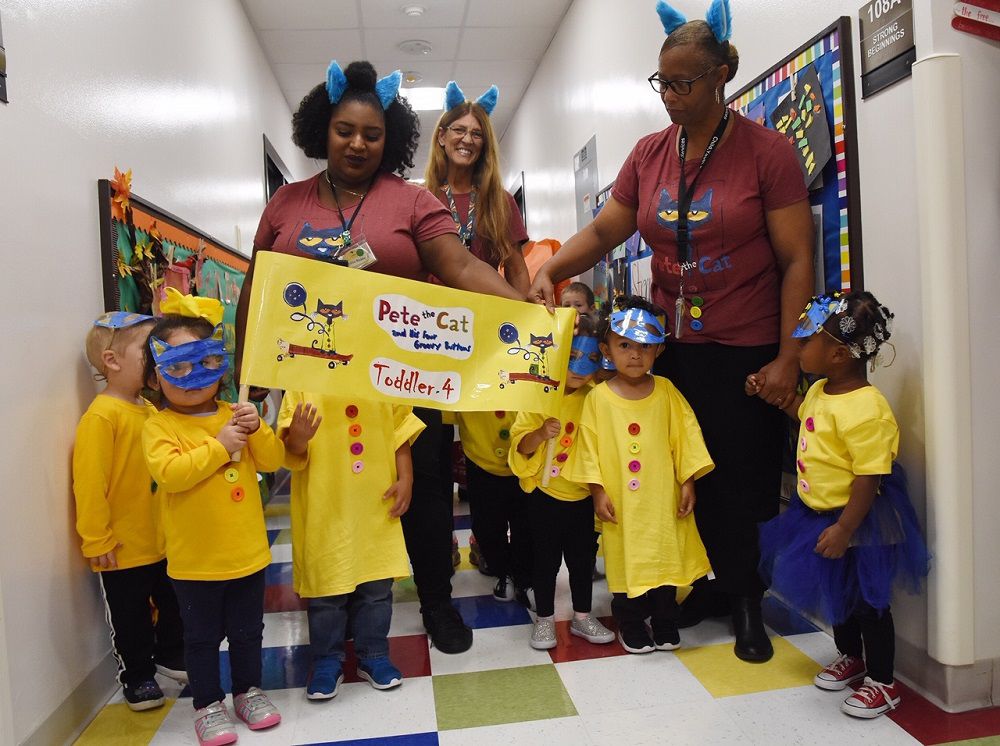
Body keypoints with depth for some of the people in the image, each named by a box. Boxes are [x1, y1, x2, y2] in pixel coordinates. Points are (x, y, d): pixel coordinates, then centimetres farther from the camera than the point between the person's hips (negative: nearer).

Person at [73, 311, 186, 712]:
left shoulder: (150, 410, 3)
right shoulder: (101, 417, -20)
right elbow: (89, 484, -20)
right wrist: (96, 541, -17)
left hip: (165, 540, 7)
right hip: (124, 547, -7)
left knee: (173, 602, 22)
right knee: (130, 615, 13)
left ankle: (170, 655, 44)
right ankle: (137, 675, 32)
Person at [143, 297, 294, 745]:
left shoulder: (235, 415, 1)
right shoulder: (159, 426, -9)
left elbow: (272, 461, -2)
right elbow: (169, 473, -25)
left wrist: (256, 431, -19)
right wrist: (219, 445, -24)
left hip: (247, 551, 3)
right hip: (194, 559, -3)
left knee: (248, 630, 18)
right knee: (202, 636, 14)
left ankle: (249, 691, 37)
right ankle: (207, 704, 31)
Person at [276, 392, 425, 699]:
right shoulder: (301, 388, -6)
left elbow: (400, 433, 8)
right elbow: (290, 454, -6)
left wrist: (405, 479, -1)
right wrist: (297, 439, -28)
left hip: (377, 508, 2)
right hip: (323, 511, -2)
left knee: (377, 587, 12)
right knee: (325, 588, 8)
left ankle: (373, 655, 30)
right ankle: (327, 661, 28)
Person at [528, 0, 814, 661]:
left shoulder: (766, 151, -6)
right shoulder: (650, 154, 7)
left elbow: (797, 260, -8)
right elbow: (603, 233, 9)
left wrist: (788, 357, -13)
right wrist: (549, 270, -9)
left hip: (747, 353, -4)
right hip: (671, 348, 4)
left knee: (741, 481, 4)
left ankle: (744, 595, 27)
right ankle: (713, 585, 30)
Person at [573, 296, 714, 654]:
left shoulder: (666, 391, -1)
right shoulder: (598, 397, -5)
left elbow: (686, 436, 2)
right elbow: (589, 446, -3)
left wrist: (688, 482, 0)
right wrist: (597, 490, -6)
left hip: (664, 497, 2)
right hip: (621, 501, -1)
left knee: (667, 556, 12)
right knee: (625, 561, 8)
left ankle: (665, 623, 31)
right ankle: (631, 624, 28)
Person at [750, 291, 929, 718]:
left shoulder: (864, 409, -30)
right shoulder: (820, 391, -1)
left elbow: (869, 478, -30)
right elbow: (802, 412, 24)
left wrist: (843, 529, -28)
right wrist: (770, 392, 15)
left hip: (857, 522, -9)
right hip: (819, 511, 9)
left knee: (866, 601, 9)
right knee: (836, 594, 24)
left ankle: (881, 683, 30)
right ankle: (850, 658, 47)